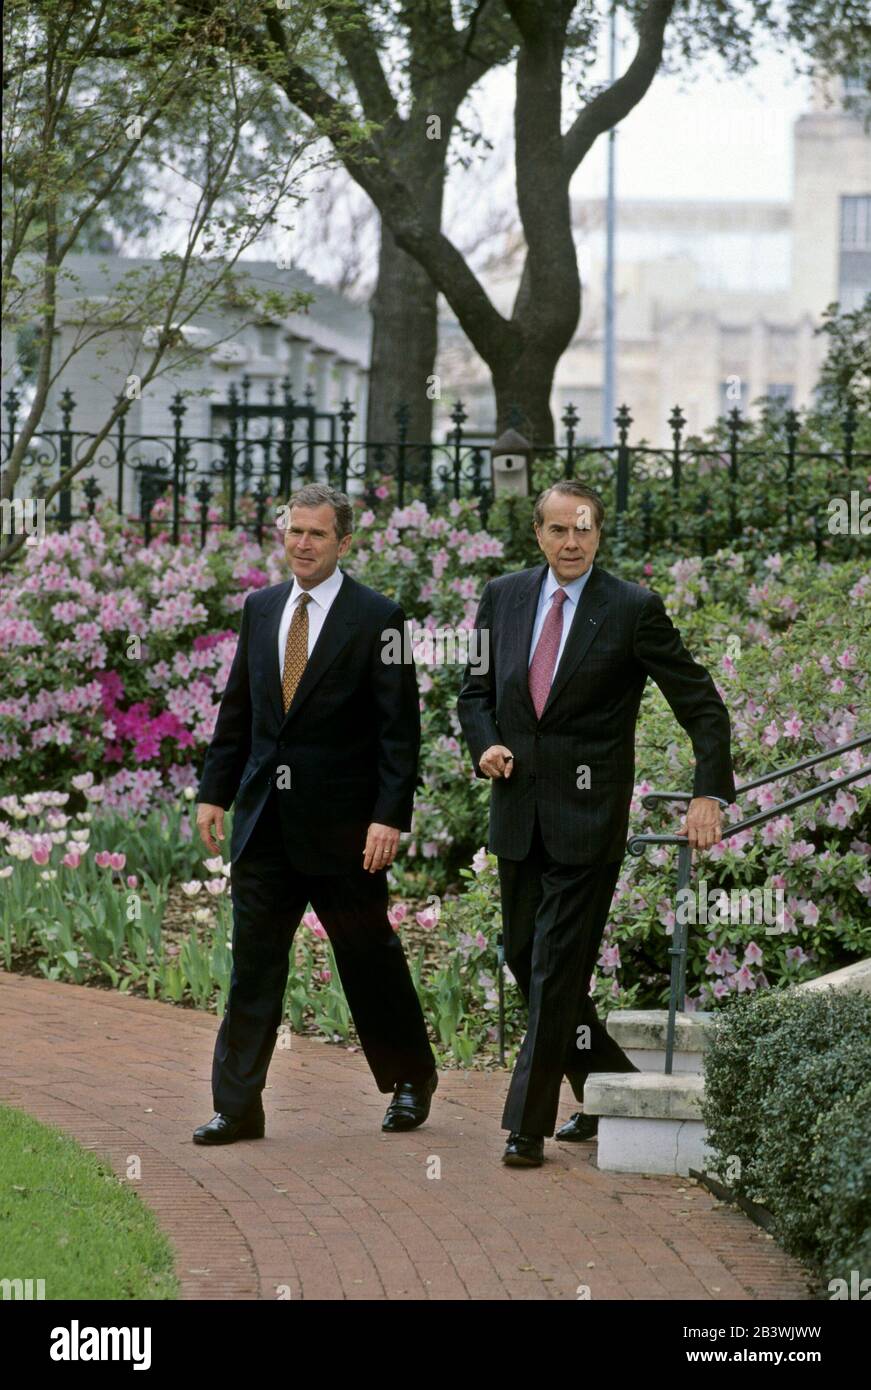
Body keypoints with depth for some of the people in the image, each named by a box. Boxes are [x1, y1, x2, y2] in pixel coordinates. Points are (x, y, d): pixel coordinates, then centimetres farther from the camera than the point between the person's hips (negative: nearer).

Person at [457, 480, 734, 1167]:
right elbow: (476, 690, 17)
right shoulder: (504, 596, 7)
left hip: (588, 814, -5)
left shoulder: (633, 609, -7)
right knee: (526, 960, 11)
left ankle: (529, 1124, -1)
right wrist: (486, 745, -3)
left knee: (559, 968, -6)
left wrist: (710, 795, -12)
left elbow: (702, 705, -4)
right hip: (519, 811, 6)